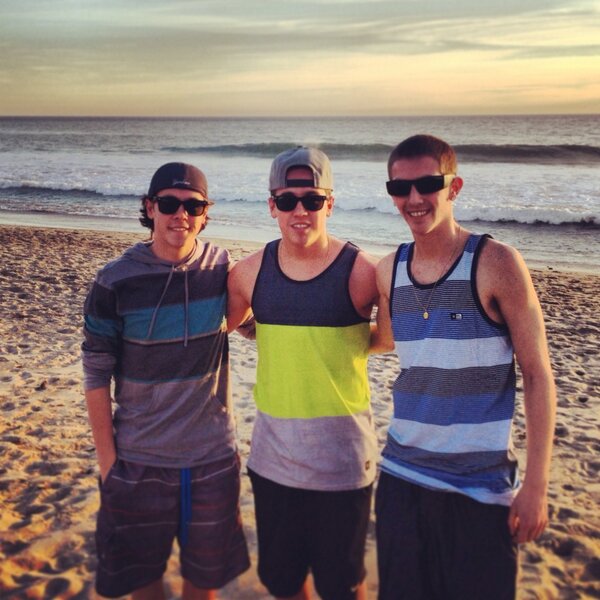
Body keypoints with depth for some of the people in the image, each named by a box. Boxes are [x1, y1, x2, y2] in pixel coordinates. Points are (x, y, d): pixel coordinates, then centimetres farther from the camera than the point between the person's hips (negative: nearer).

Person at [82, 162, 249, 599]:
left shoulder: (221, 269, -6)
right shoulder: (116, 281, -11)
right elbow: (96, 374, -6)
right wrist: (107, 458, -5)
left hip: (213, 457, 2)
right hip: (139, 461, -1)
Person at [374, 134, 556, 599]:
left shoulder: (496, 263, -11)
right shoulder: (389, 270, 1)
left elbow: (538, 374, -9)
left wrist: (536, 484, -11)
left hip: (480, 489, -4)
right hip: (401, 477, 4)